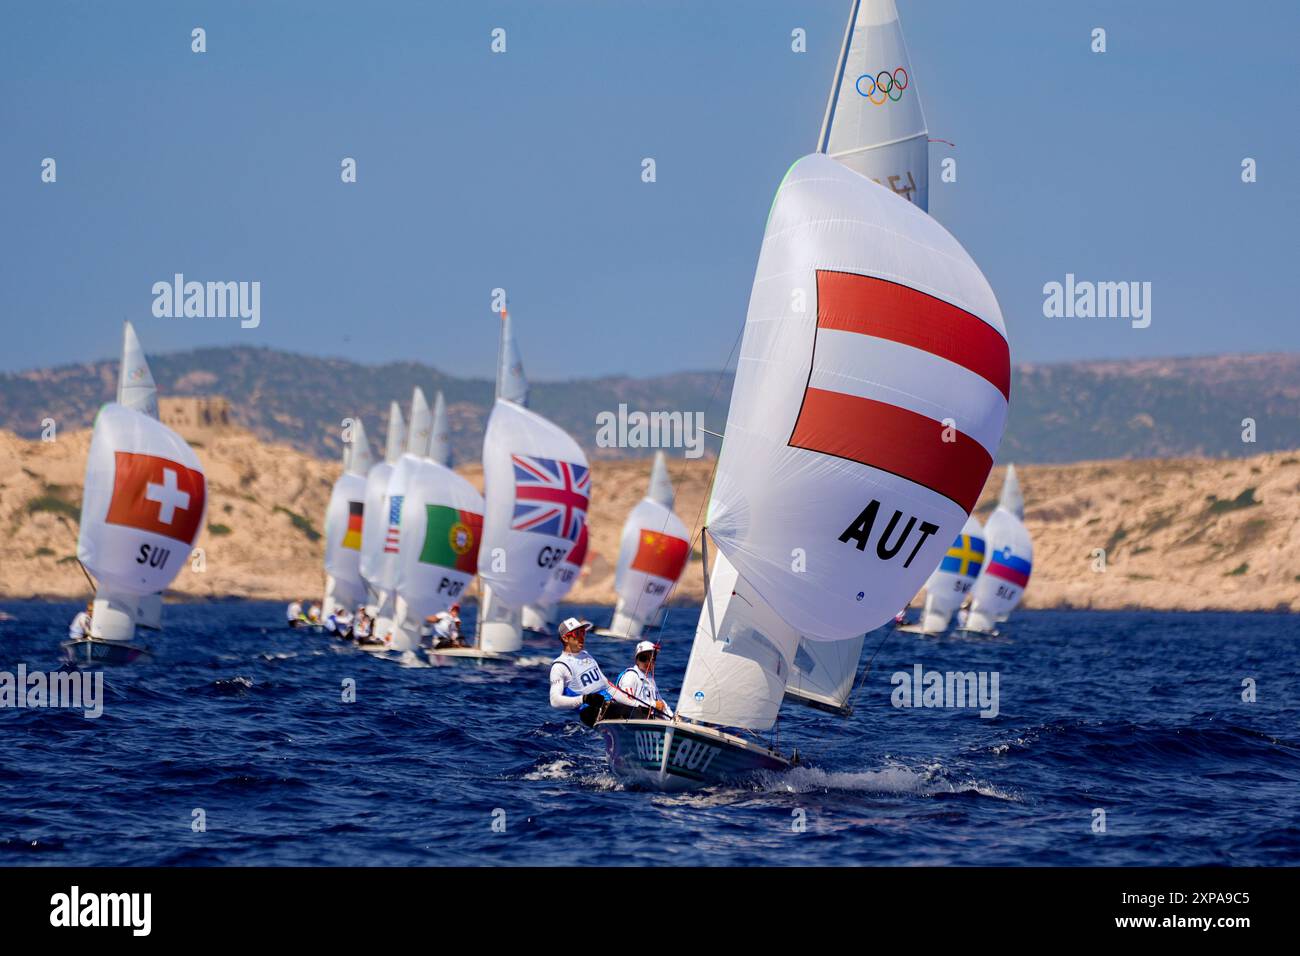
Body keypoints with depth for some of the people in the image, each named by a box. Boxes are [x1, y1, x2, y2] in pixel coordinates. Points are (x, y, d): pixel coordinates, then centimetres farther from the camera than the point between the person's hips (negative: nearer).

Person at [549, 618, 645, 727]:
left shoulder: (586, 656, 24)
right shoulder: (560, 666, -2)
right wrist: (584, 699, -26)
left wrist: (636, 705, 19)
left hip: (611, 705, 8)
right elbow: (555, 701, -13)